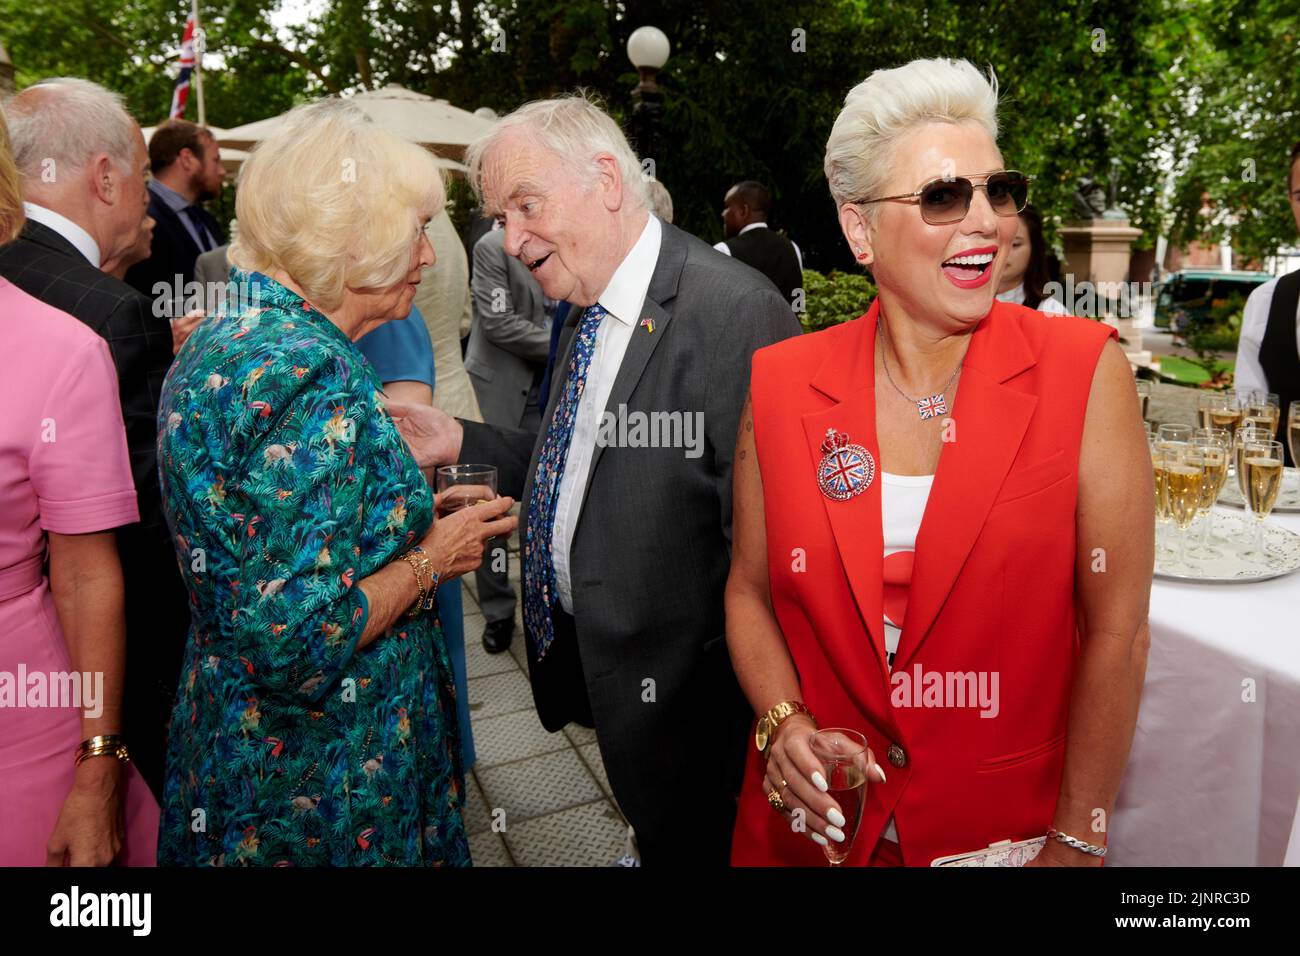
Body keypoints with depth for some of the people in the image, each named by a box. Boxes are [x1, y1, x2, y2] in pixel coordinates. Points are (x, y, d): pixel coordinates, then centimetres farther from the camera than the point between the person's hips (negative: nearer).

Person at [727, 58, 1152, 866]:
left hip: (1012, 822, -1)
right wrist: (784, 724, -13)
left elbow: (1117, 628, -12)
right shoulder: (779, 384, -9)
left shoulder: (1086, 373, -14)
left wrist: (1075, 846, -9)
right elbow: (750, 591, 1)